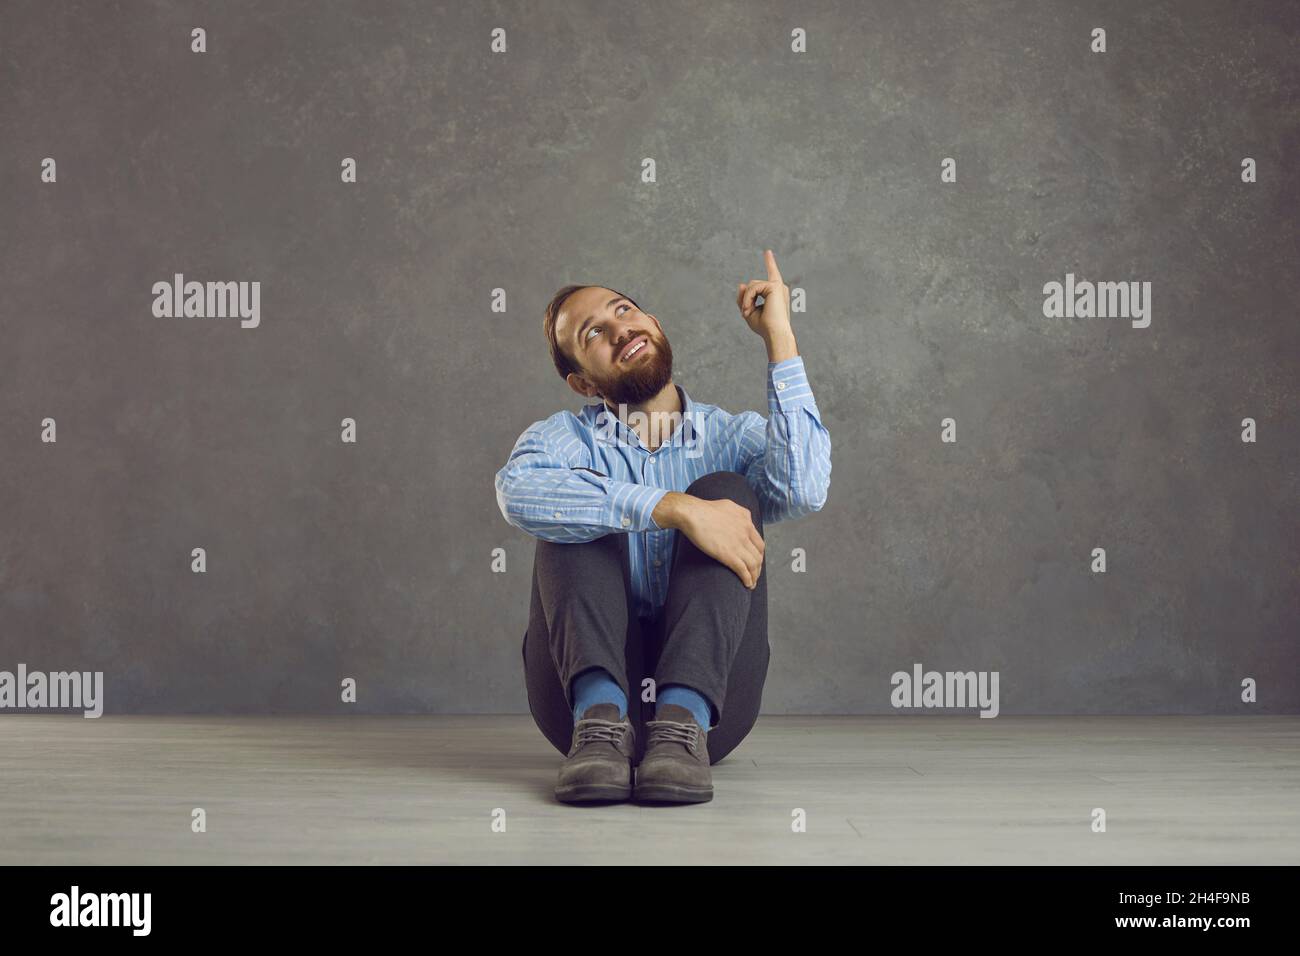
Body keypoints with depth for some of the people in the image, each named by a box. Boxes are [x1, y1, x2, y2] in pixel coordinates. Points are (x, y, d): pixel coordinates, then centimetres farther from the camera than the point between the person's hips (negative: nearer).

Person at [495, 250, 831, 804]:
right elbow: (519, 490, -18)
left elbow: (803, 488, -14)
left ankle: (682, 723, -37)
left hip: (709, 695, 1)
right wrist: (674, 508, -28)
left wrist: (779, 336, -9)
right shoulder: (566, 437, 9)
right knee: (577, 508, -16)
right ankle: (600, 719, -38)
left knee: (726, 492, -16)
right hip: (584, 685, 0)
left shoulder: (733, 437, 12)